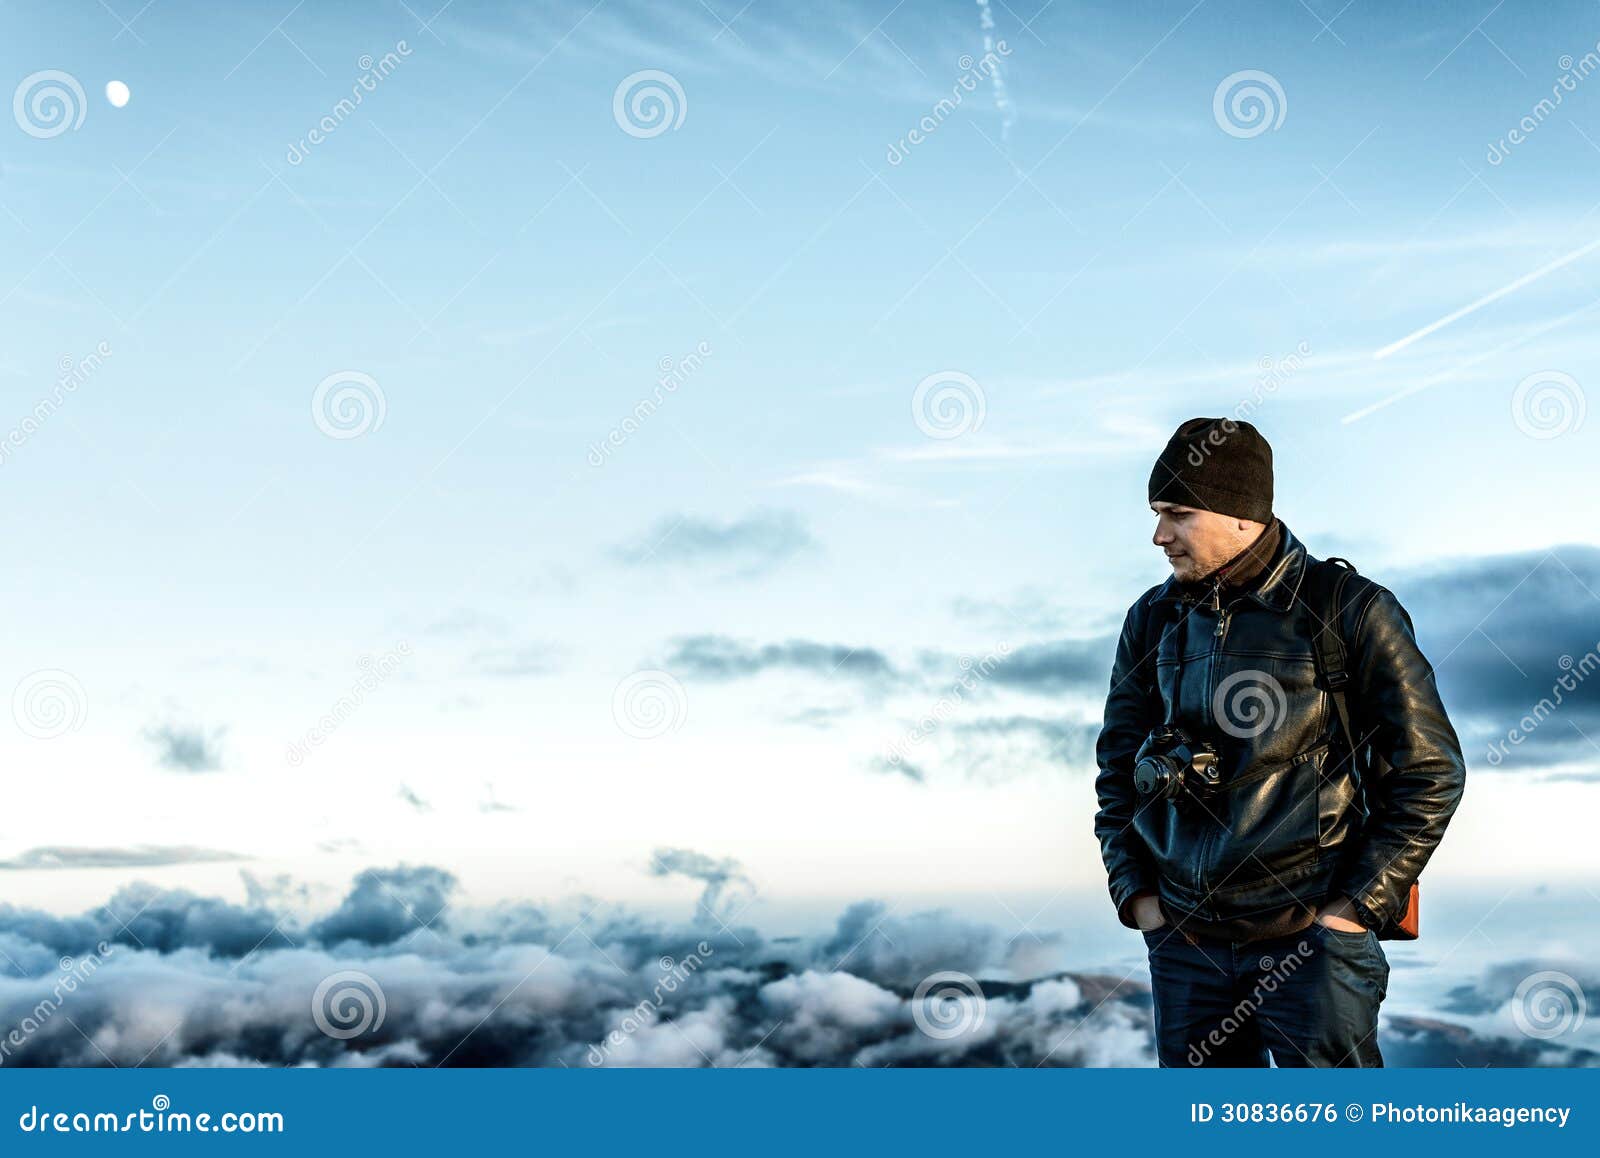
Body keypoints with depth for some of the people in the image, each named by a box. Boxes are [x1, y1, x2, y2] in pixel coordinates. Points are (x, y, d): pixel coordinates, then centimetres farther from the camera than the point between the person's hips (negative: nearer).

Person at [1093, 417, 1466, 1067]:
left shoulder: (1351, 611, -6)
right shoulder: (1153, 620, 7)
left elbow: (1430, 771, -4)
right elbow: (1116, 768, 16)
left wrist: (1358, 904, -8)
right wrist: (1135, 894, 6)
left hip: (1311, 937, -4)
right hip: (1183, 940, 4)